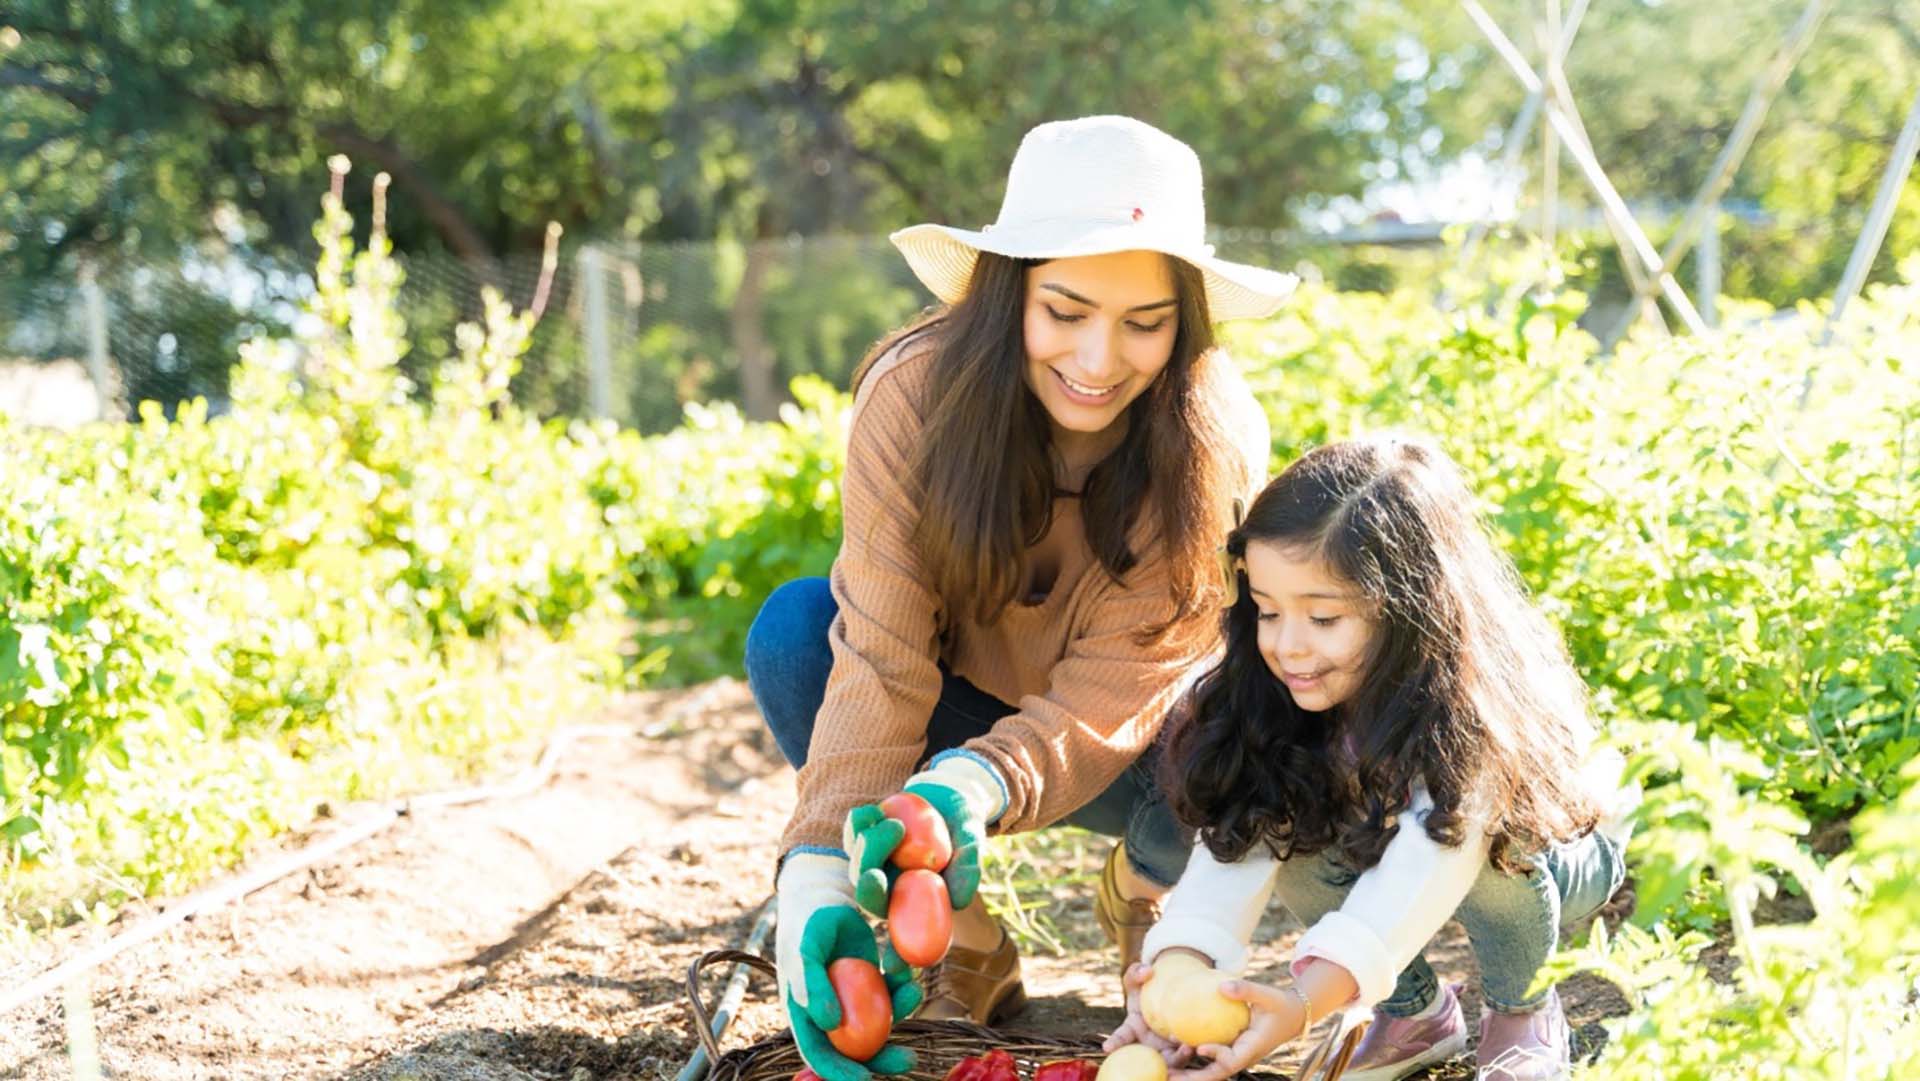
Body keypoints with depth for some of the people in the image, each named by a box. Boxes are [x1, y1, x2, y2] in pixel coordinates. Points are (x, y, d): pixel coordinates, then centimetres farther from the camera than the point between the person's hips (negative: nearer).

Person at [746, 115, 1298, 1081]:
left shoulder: (1215, 442, -25)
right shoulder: (917, 393, -25)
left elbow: (1113, 695, -29)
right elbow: (879, 659, -30)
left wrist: (978, 786, -51)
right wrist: (820, 870, -46)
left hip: (1118, 754, 0)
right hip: (960, 711, 0)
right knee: (791, 634, -27)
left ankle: (1139, 895, 6)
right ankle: (965, 948, -8)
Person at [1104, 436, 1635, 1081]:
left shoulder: (1472, 711, -39)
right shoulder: (1272, 697, -23)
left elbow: (1422, 870, -54)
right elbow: (1234, 841, -33)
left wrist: (1305, 1002, -69)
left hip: (1565, 852, -4)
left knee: (1491, 851, -37)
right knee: (1291, 832, -24)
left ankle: (1525, 1014, -6)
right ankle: (1415, 1011, -1)